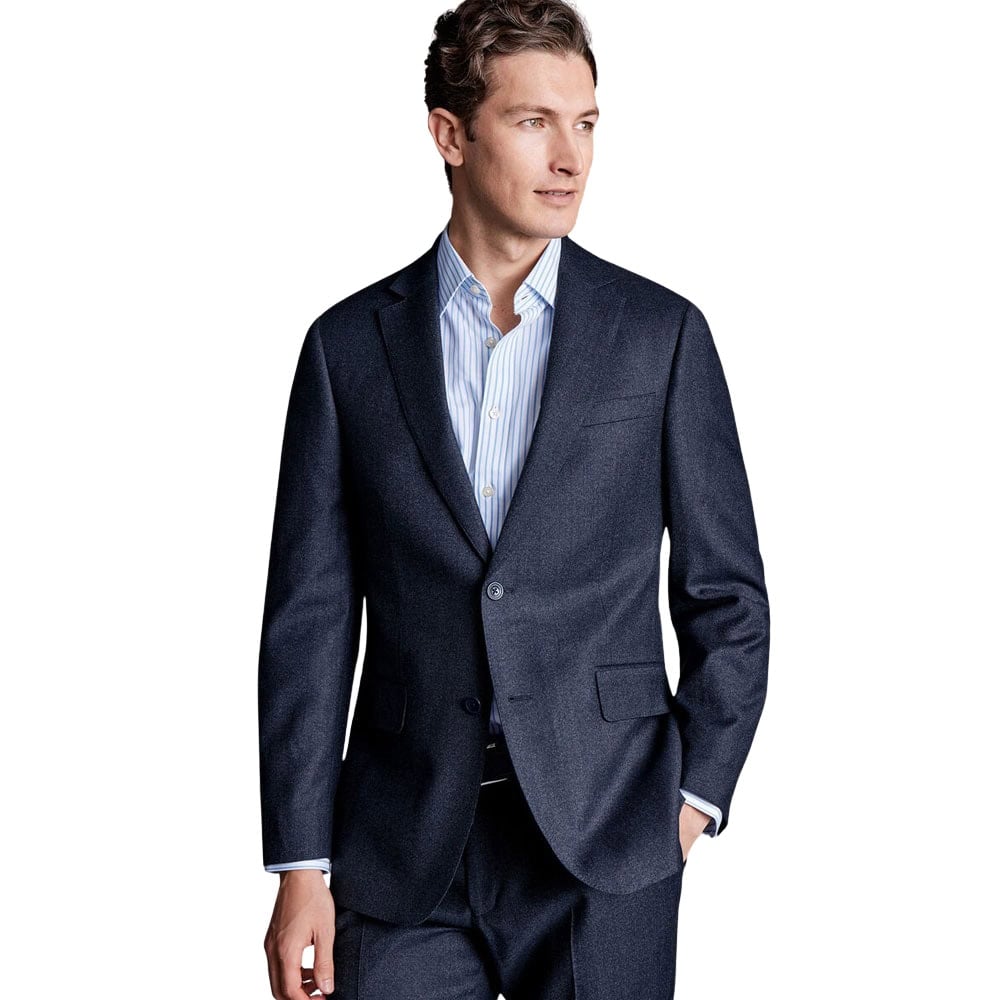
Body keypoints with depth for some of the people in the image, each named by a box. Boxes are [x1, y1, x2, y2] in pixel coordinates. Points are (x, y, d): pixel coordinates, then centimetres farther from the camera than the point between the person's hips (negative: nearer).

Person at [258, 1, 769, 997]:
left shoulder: (661, 335, 3)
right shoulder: (350, 345, 4)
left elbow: (727, 597, 7)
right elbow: (310, 619, 3)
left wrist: (692, 796, -2)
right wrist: (302, 868, -1)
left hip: (604, 845, 0)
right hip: (405, 854, 0)